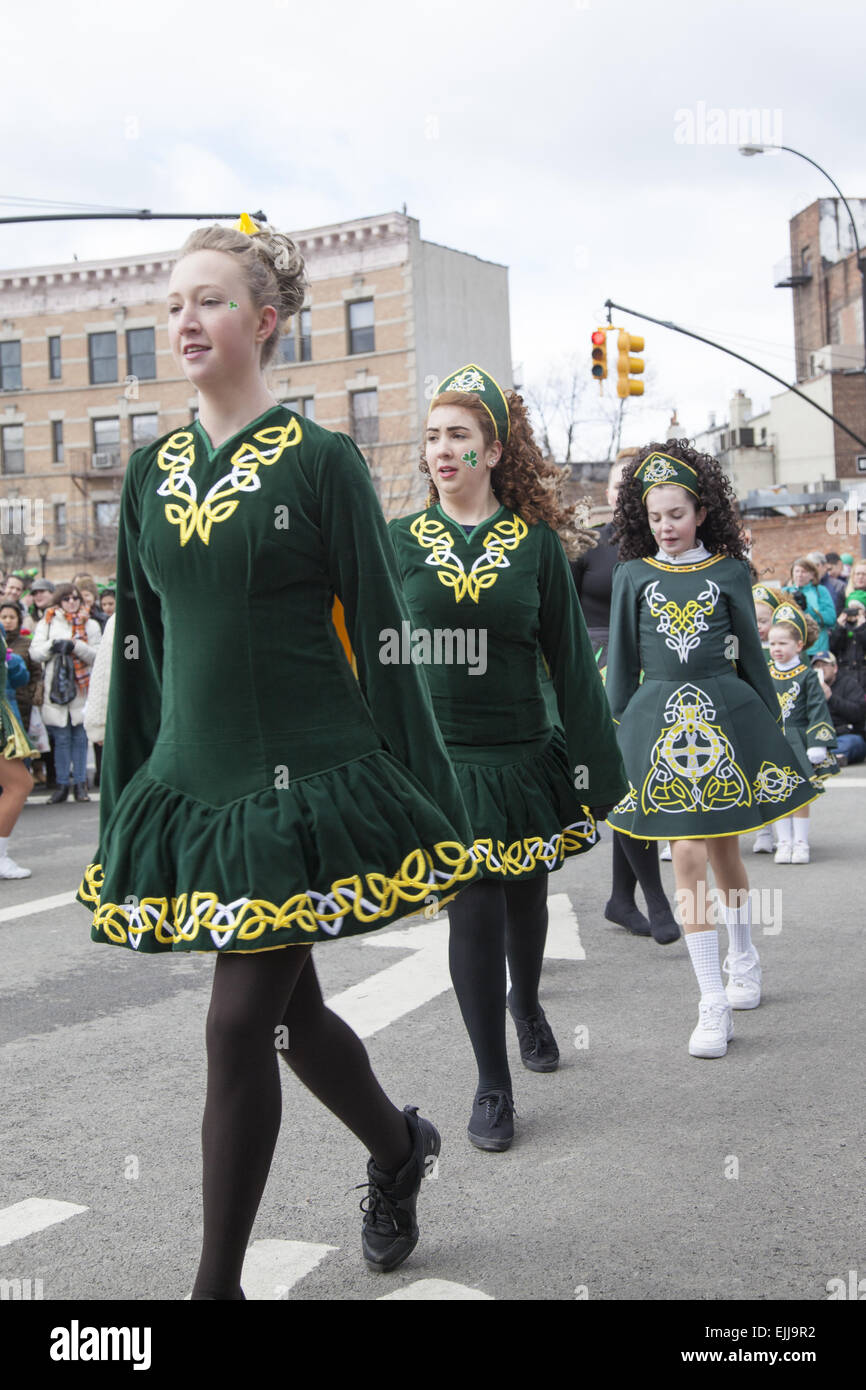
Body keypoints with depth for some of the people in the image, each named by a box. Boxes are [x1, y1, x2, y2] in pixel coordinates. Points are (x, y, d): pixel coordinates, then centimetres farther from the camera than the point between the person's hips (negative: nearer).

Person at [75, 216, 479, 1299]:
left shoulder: (320, 461, -6)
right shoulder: (151, 471, 9)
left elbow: (380, 640, -6)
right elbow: (137, 649, 13)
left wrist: (432, 821, -7)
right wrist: (120, 818, 12)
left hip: (306, 781, -5)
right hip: (190, 783, 6)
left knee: (239, 1024, -4)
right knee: (290, 1012, 16)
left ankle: (218, 1282, 13)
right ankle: (398, 1147, 44)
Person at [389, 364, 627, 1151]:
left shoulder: (537, 542, 0)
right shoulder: (402, 542, 1)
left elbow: (572, 660, 1)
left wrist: (593, 765, -2)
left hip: (523, 754, 1)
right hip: (439, 756, -1)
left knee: (526, 900, 17)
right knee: (473, 910, -3)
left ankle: (526, 1004, 49)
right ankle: (492, 1085, 12)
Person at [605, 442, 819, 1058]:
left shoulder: (729, 570, 4)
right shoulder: (632, 574, 5)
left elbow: (751, 652, 10)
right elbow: (622, 658, 10)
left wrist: (770, 719, 12)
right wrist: (618, 726, 9)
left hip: (726, 712, 0)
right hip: (661, 717, 0)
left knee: (723, 844, 10)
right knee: (688, 854, -6)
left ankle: (743, 959, 37)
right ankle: (714, 1004, 0)